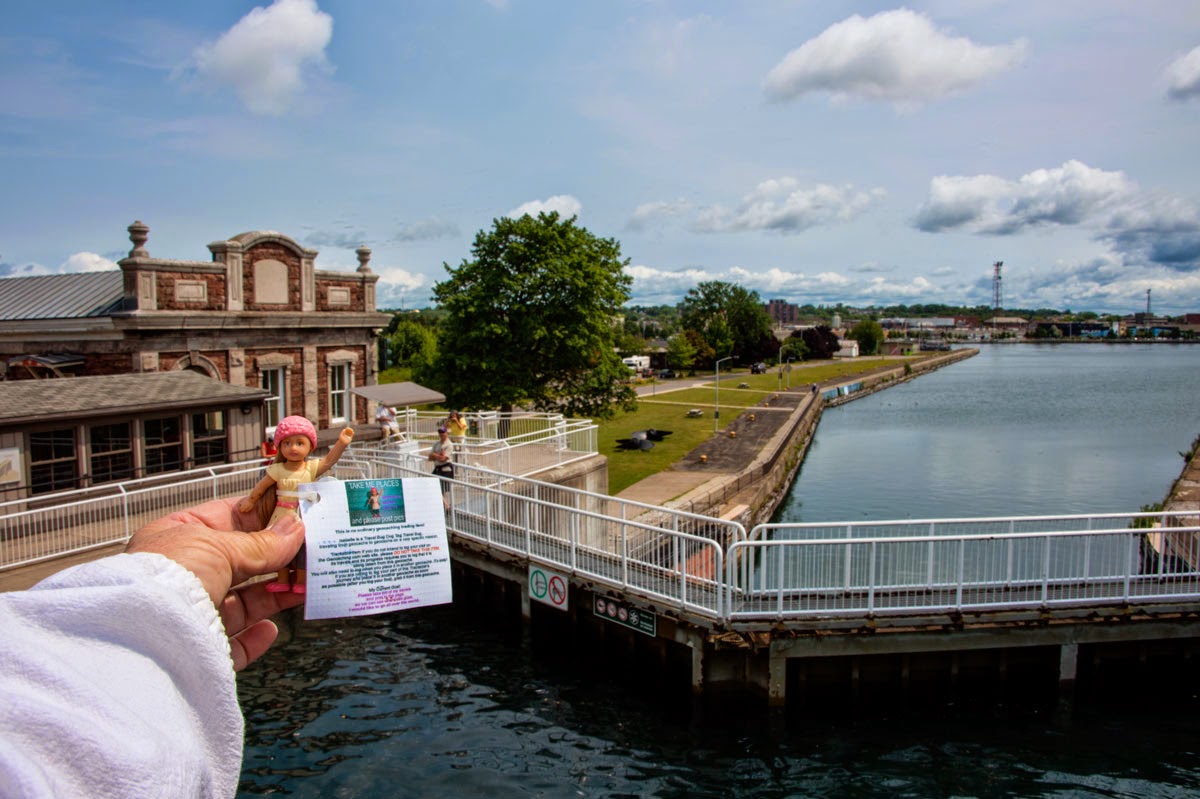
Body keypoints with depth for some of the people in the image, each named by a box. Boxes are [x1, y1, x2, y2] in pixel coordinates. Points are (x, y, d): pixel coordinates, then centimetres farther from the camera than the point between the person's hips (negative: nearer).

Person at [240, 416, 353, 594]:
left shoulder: (311, 468, -4)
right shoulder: (277, 470, -3)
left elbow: (329, 460, -12)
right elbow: (261, 486, 7)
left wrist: (341, 443, -22)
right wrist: (250, 500, 13)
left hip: (305, 516, -1)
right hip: (283, 516, 1)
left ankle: (301, 580, 15)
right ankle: (283, 579, 21)